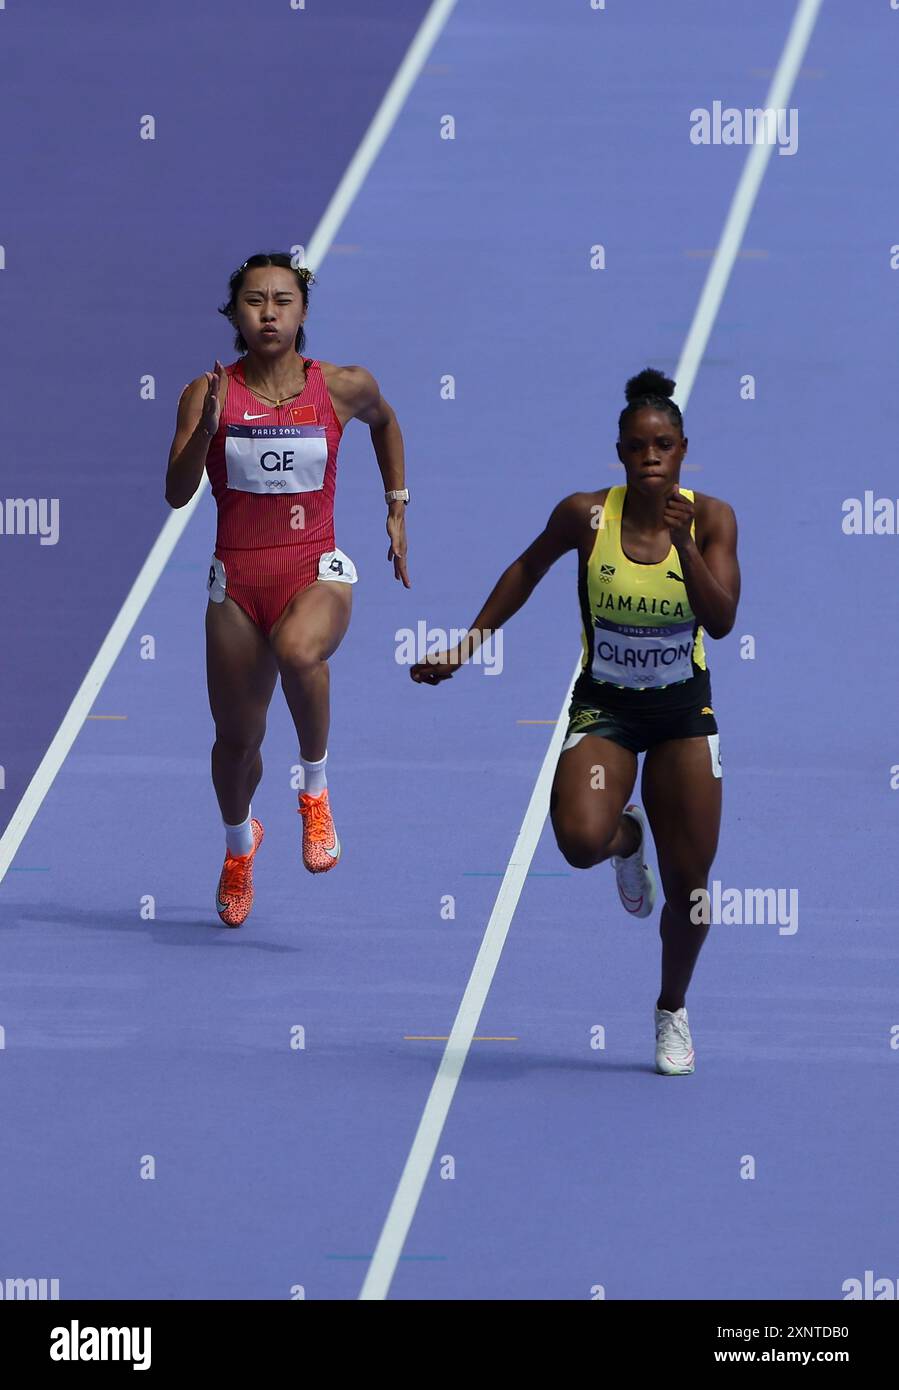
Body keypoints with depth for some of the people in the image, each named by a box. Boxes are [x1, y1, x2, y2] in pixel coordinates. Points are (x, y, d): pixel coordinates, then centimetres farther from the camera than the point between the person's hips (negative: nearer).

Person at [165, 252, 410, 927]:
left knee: (297, 649, -37)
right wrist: (207, 427, -27)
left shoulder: (343, 387, -2)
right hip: (238, 577, 1)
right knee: (237, 736, 10)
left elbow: (385, 421, 22)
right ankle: (240, 842, 43)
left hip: (317, 569, -1)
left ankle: (316, 789, -12)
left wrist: (397, 509, 19)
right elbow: (177, 493, -12)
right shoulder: (210, 393, -4)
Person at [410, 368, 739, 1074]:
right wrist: (470, 643, 7)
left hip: (683, 708, 1)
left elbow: (721, 621, -21)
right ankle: (627, 838, 13)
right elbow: (528, 570, 7)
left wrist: (684, 544, -34)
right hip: (604, 704, -1)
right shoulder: (586, 515, -12)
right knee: (581, 839, -28)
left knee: (688, 881, 2)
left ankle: (674, 1011, 30)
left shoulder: (710, 518, -12)